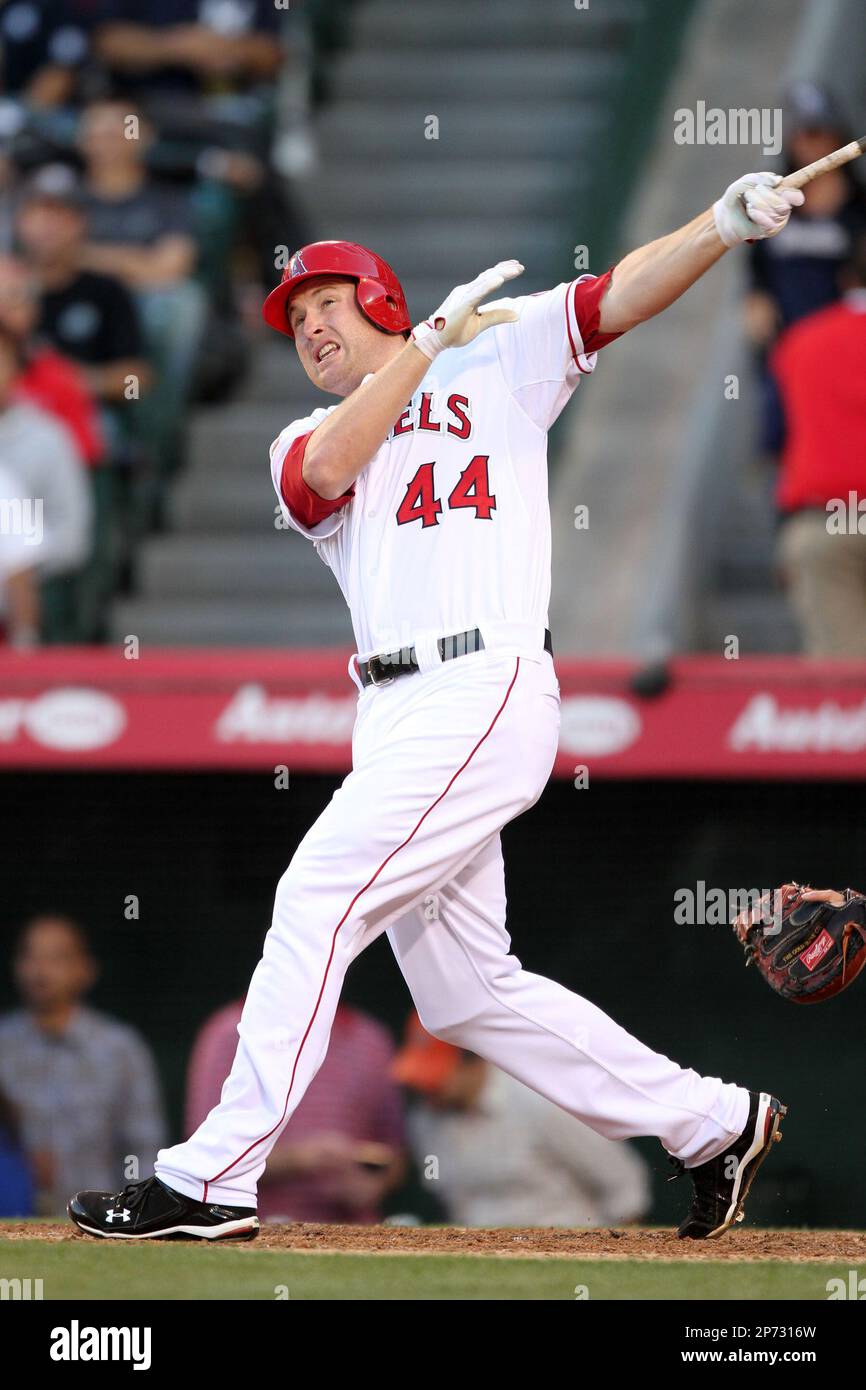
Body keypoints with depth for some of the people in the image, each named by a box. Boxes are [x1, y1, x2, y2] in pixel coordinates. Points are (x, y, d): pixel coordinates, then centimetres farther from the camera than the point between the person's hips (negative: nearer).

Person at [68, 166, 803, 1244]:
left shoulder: (497, 361, 11)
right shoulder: (305, 443, 22)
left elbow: (620, 297, -1)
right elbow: (326, 476, -2)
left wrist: (728, 224, -17)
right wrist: (431, 338, -2)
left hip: (484, 697, -7)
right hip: (394, 720, 7)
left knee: (318, 901, -14)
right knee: (467, 995, 7)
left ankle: (212, 1180, -13)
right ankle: (713, 1123, 17)